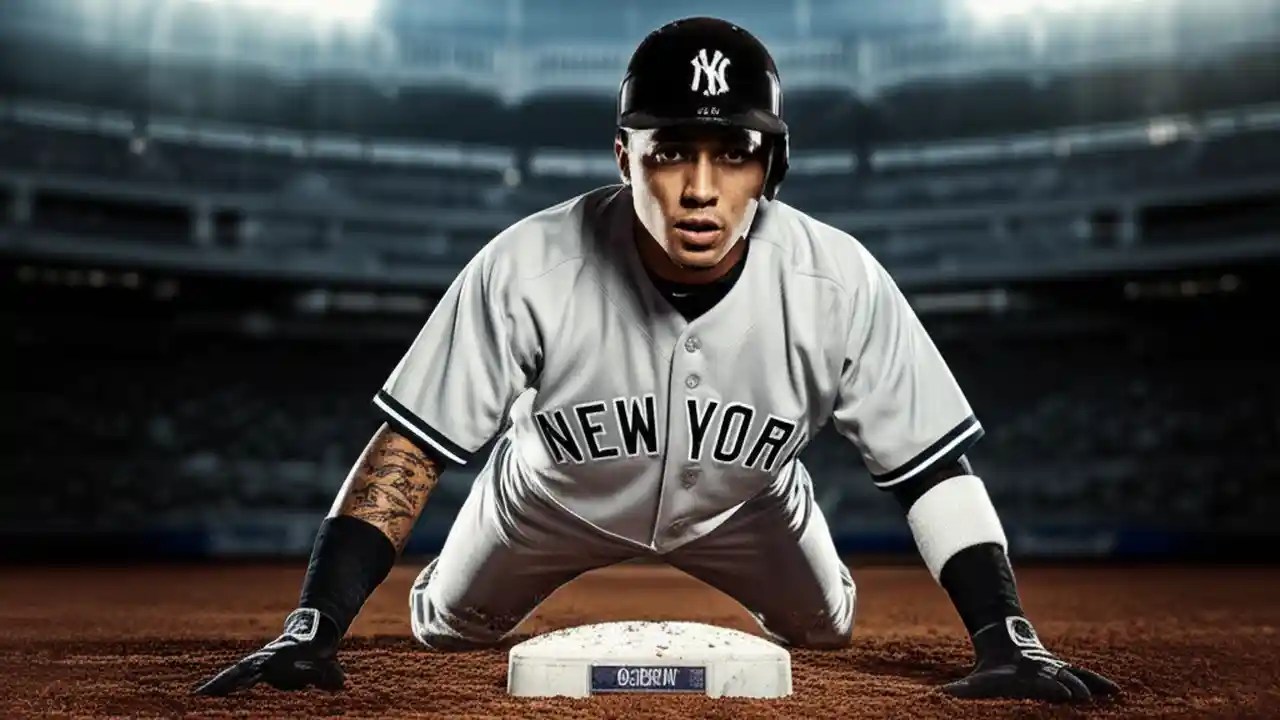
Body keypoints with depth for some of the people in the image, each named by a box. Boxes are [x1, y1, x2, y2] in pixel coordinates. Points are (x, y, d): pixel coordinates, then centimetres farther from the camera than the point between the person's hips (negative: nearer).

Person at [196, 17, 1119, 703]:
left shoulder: (840, 282, -33)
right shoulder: (527, 269, -37)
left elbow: (937, 466, -26)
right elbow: (408, 450, -32)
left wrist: (1007, 642, -36)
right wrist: (311, 630, -39)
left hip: (744, 500, 1)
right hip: (555, 494, -1)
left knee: (824, 627, 22)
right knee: (443, 628, 19)